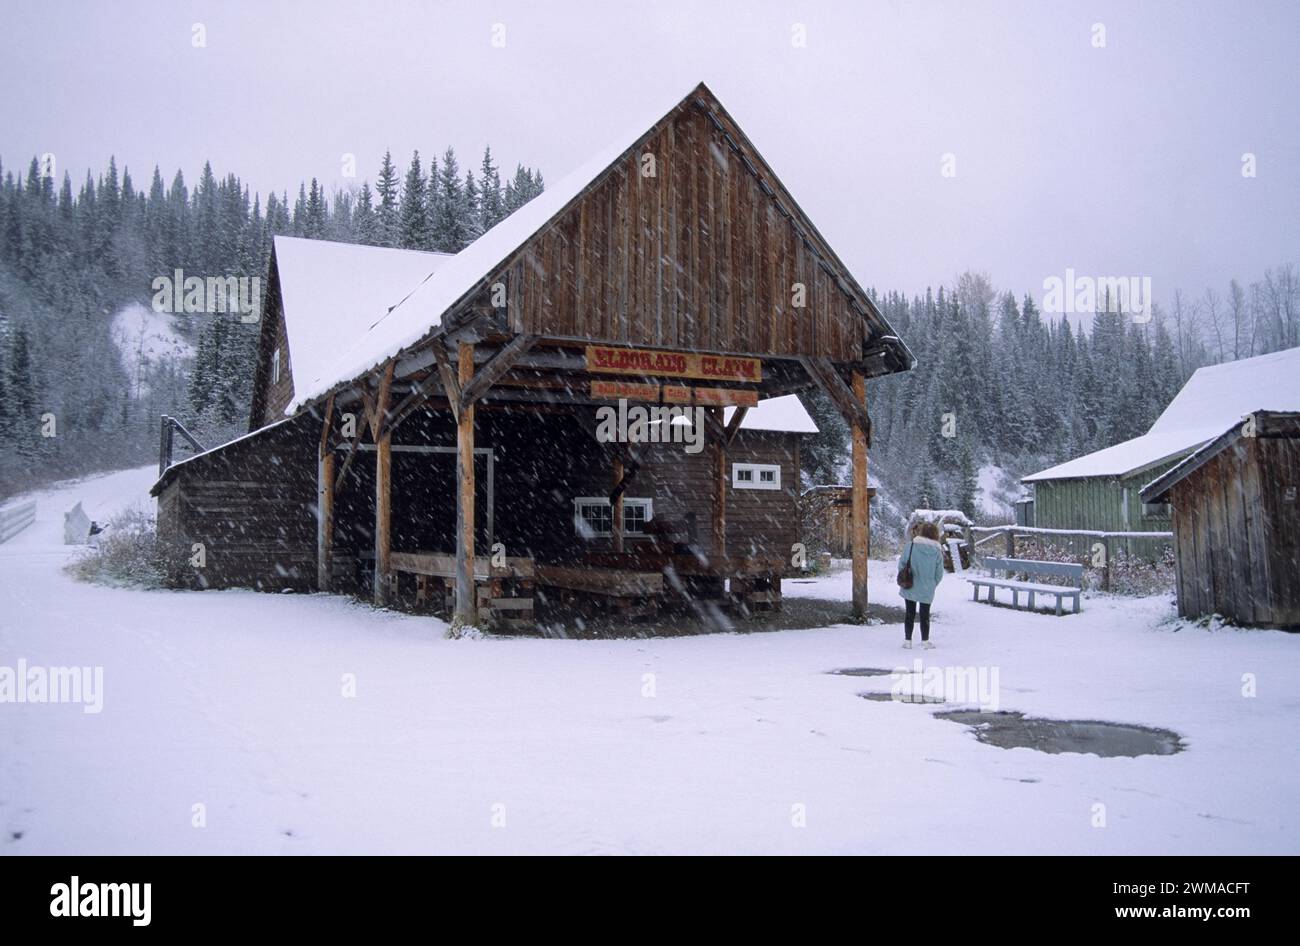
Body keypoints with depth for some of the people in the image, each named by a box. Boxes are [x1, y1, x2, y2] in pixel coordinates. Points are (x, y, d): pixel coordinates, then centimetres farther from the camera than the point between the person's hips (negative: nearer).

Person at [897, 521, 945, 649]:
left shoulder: (911, 545, -11)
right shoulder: (937, 550, -7)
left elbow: (901, 563, -6)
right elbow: (939, 573, -2)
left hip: (910, 587, 0)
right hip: (927, 590, 0)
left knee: (910, 614, 12)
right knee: (925, 615, 14)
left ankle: (907, 640, 17)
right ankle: (925, 641, 21)